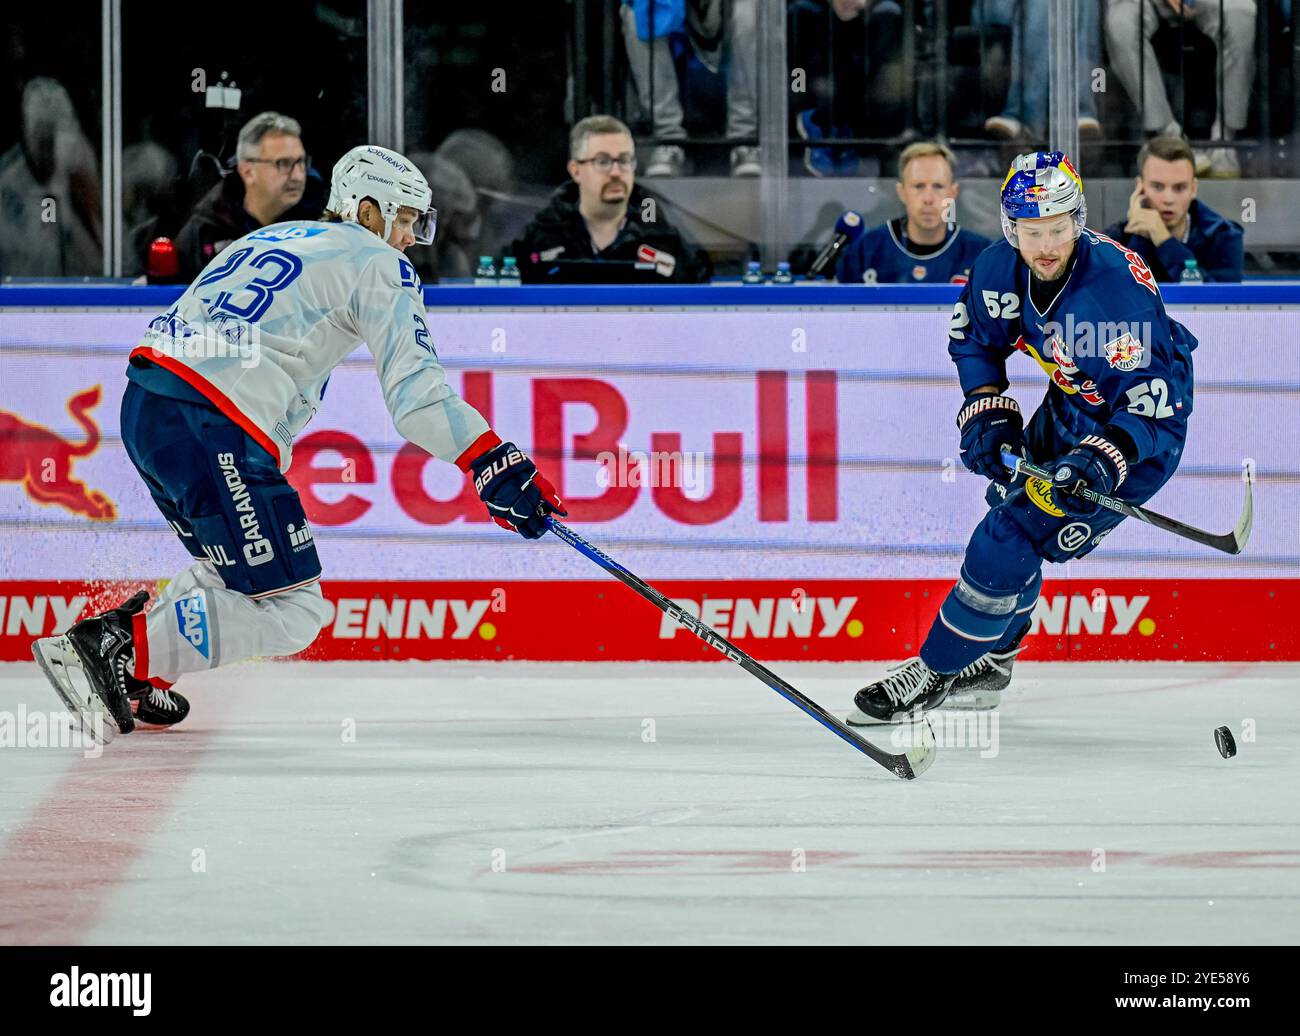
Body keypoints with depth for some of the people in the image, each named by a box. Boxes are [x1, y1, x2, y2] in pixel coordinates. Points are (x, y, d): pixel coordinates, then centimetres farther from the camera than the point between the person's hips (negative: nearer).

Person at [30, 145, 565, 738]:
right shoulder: (378, 265, 4)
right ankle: (116, 649, -15)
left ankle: (133, 683, 15)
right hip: (209, 428, -9)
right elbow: (414, 389, -7)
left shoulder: (273, 240, 29)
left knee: (235, 575, 27)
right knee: (289, 613, -7)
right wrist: (495, 466, -10)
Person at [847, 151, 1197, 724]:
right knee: (1012, 503, 18)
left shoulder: (1119, 288, -35)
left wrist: (1101, 462, -42)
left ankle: (935, 672, 3)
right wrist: (986, 412, -7)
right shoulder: (1001, 268, -15)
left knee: (1012, 539, -12)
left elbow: (1155, 402, -32)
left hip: (1138, 429, -7)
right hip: (1070, 403, 7)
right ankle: (990, 660, 41)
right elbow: (974, 335, 5)